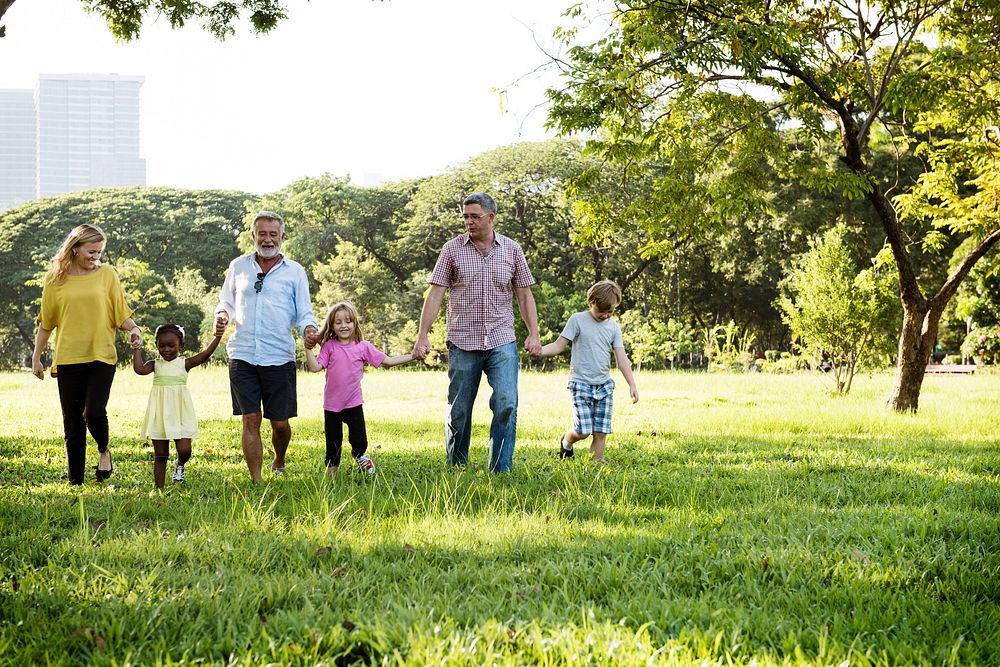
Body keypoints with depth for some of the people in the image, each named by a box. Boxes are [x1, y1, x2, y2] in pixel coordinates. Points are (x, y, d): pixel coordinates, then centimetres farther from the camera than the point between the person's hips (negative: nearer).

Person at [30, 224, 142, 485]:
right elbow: (46, 322, 12)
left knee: (94, 412, -17)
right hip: (67, 358, 1)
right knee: (72, 423, 5)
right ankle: (75, 482, 15)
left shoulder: (107, 274, 4)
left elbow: (121, 313, 5)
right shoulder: (55, 279, 4)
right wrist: (36, 358, 13)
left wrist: (134, 329, -15)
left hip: (101, 356, -1)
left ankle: (104, 451, 15)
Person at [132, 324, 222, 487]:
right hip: (160, 414, 1)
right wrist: (137, 348, -10)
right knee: (160, 454, 5)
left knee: (184, 450, -10)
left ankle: (179, 465, 25)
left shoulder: (184, 363, 2)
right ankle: (159, 489, 11)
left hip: (180, 413, -1)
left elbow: (205, 354, -11)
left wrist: (218, 336, -19)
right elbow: (139, 369, -13)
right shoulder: (155, 364, 5)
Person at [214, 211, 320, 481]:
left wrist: (309, 328, -17)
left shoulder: (295, 271, 7)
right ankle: (256, 482, 0)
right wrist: (223, 315, -2)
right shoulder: (238, 266, 12)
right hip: (243, 355, 1)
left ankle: (279, 464, 33)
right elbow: (227, 302, 21)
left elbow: (304, 313, 6)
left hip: (280, 357, -1)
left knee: (280, 423, 3)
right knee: (251, 420, -4)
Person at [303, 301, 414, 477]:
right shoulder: (329, 346, -3)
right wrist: (308, 348, -20)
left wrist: (413, 356, -6)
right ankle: (331, 472, 31)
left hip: (354, 403, 0)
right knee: (333, 444, 10)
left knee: (359, 441, 0)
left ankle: (359, 455, 35)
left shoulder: (363, 347, -2)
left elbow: (387, 361, 0)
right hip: (332, 406, 0)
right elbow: (315, 367, -11)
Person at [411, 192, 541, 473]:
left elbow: (524, 294, 11)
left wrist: (533, 334, 1)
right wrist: (422, 336, -5)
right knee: (459, 410, 6)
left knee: (506, 403, -14)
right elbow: (435, 294, 0)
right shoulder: (452, 249, 2)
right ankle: (456, 469, 22)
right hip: (462, 343, 0)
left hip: (502, 342, 0)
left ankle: (501, 471, -8)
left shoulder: (511, 250, 6)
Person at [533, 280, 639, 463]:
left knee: (601, 432, -2)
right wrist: (538, 351, -22)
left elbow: (621, 358, 4)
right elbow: (558, 346, -4)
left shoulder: (614, 327, 9)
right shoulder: (578, 320, -2)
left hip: (604, 385, 4)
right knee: (583, 431, -9)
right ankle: (566, 442, 22)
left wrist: (632, 385, -6)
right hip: (581, 384, -4)